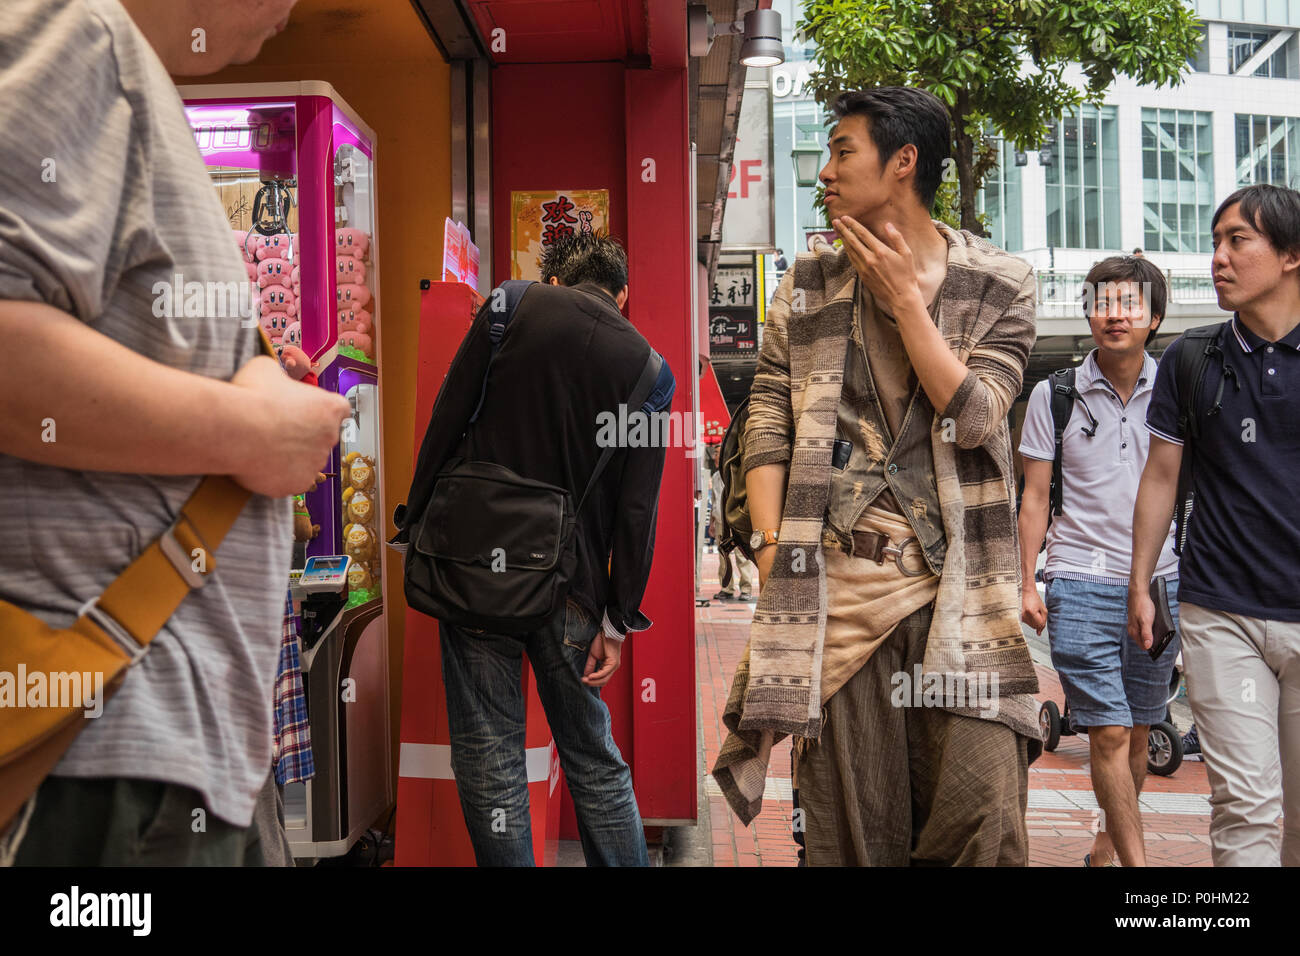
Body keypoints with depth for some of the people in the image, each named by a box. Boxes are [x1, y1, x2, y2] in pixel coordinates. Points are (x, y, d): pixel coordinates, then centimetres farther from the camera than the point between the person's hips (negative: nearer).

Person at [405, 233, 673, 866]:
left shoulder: (514, 306, 3)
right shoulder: (649, 368, 4)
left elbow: (444, 422, -1)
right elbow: (637, 512, 0)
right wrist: (617, 620, 4)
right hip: (569, 579, 1)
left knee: (487, 757, 7)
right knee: (593, 759, 15)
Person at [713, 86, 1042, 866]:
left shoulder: (999, 284, 5)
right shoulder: (809, 283, 11)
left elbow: (973, 416, -8)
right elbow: (767, 421, 8)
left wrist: (904, 297, -6)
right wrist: (771, 545, -3)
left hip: (957, 588, -1)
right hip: (836, 582, 2)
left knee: (983, 816, -3)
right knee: (848, 826, 7)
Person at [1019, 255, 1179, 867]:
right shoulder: (1054, 395, 1)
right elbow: (1035, 497, 4)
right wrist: (1027, 584, 0)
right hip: (1080, 584, -2)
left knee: (1137, 732, 12)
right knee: (1110, 733, -7)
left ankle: (1109, 839, 31)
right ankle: (1135, 862, 2)